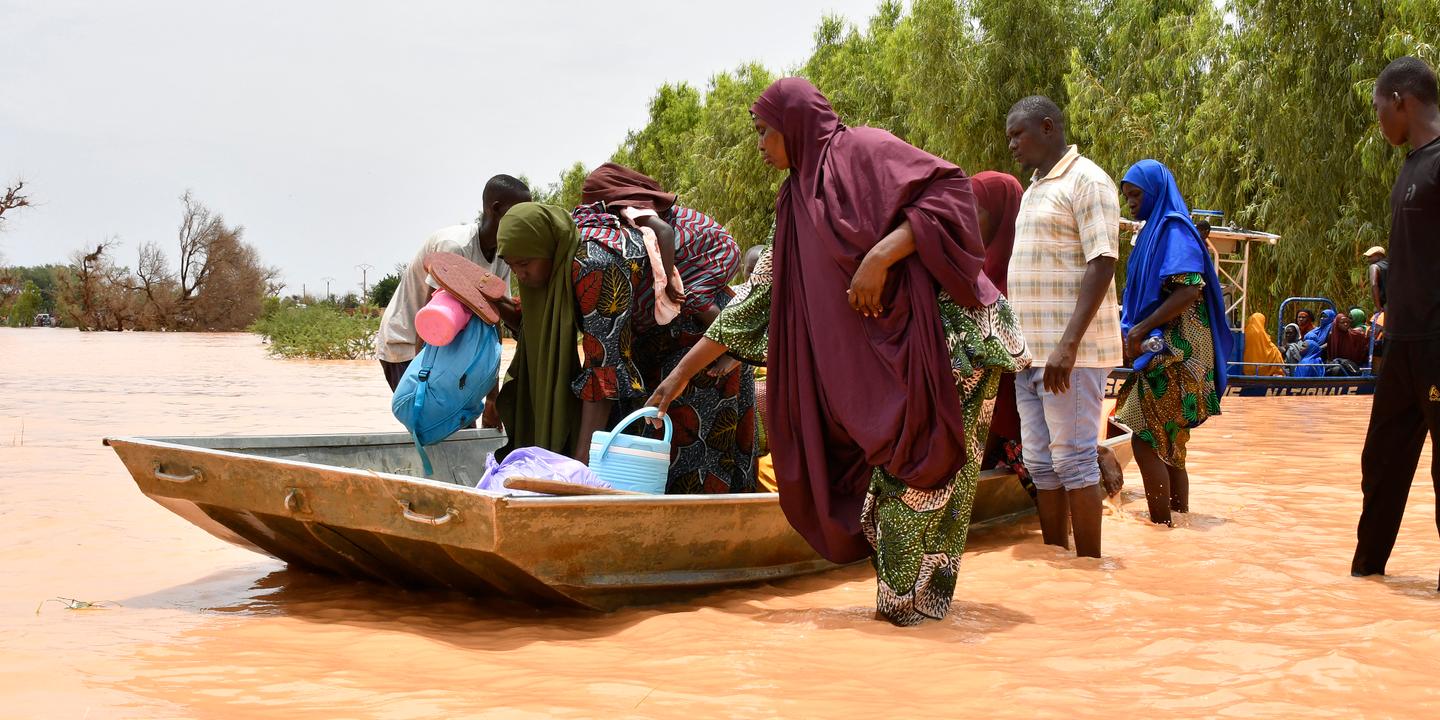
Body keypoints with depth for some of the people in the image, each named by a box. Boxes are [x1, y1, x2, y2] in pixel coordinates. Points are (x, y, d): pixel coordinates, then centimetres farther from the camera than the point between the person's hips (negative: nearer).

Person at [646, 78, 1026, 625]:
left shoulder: (865, 151, -6)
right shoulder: (797, 201, 14)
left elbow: (951, 190, -15)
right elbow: (761, 294, 16)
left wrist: (881, 254, -22)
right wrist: (685, 370, 14)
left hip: (938, 331, -7)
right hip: (881, 354, 7)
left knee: (918, 467, -6)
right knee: (892, 467, 6)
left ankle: (913, 596, 5)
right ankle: (909, 594, 16)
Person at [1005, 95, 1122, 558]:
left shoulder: (1086, 181, -8)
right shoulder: (1034, 188, 19)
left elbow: (1102, 264, -16)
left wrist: (1068, 345, -24)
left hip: (1070, 351, -8)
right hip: (1030, 349, 9)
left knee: (1073, 459, -5)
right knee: (1041, 463, 10)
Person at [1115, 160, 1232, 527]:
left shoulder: (1173, 230, -9)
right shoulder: (1154, 232, 20)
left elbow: (1189, 290, -20)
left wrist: (1141, 329, -19)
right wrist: (1127, 320, 11)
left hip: (1174, 353, -10)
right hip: (1160, 351, 10)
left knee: (1146, 442, -12)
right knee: (1169, 448, 10)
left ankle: (1161, 528, -9)